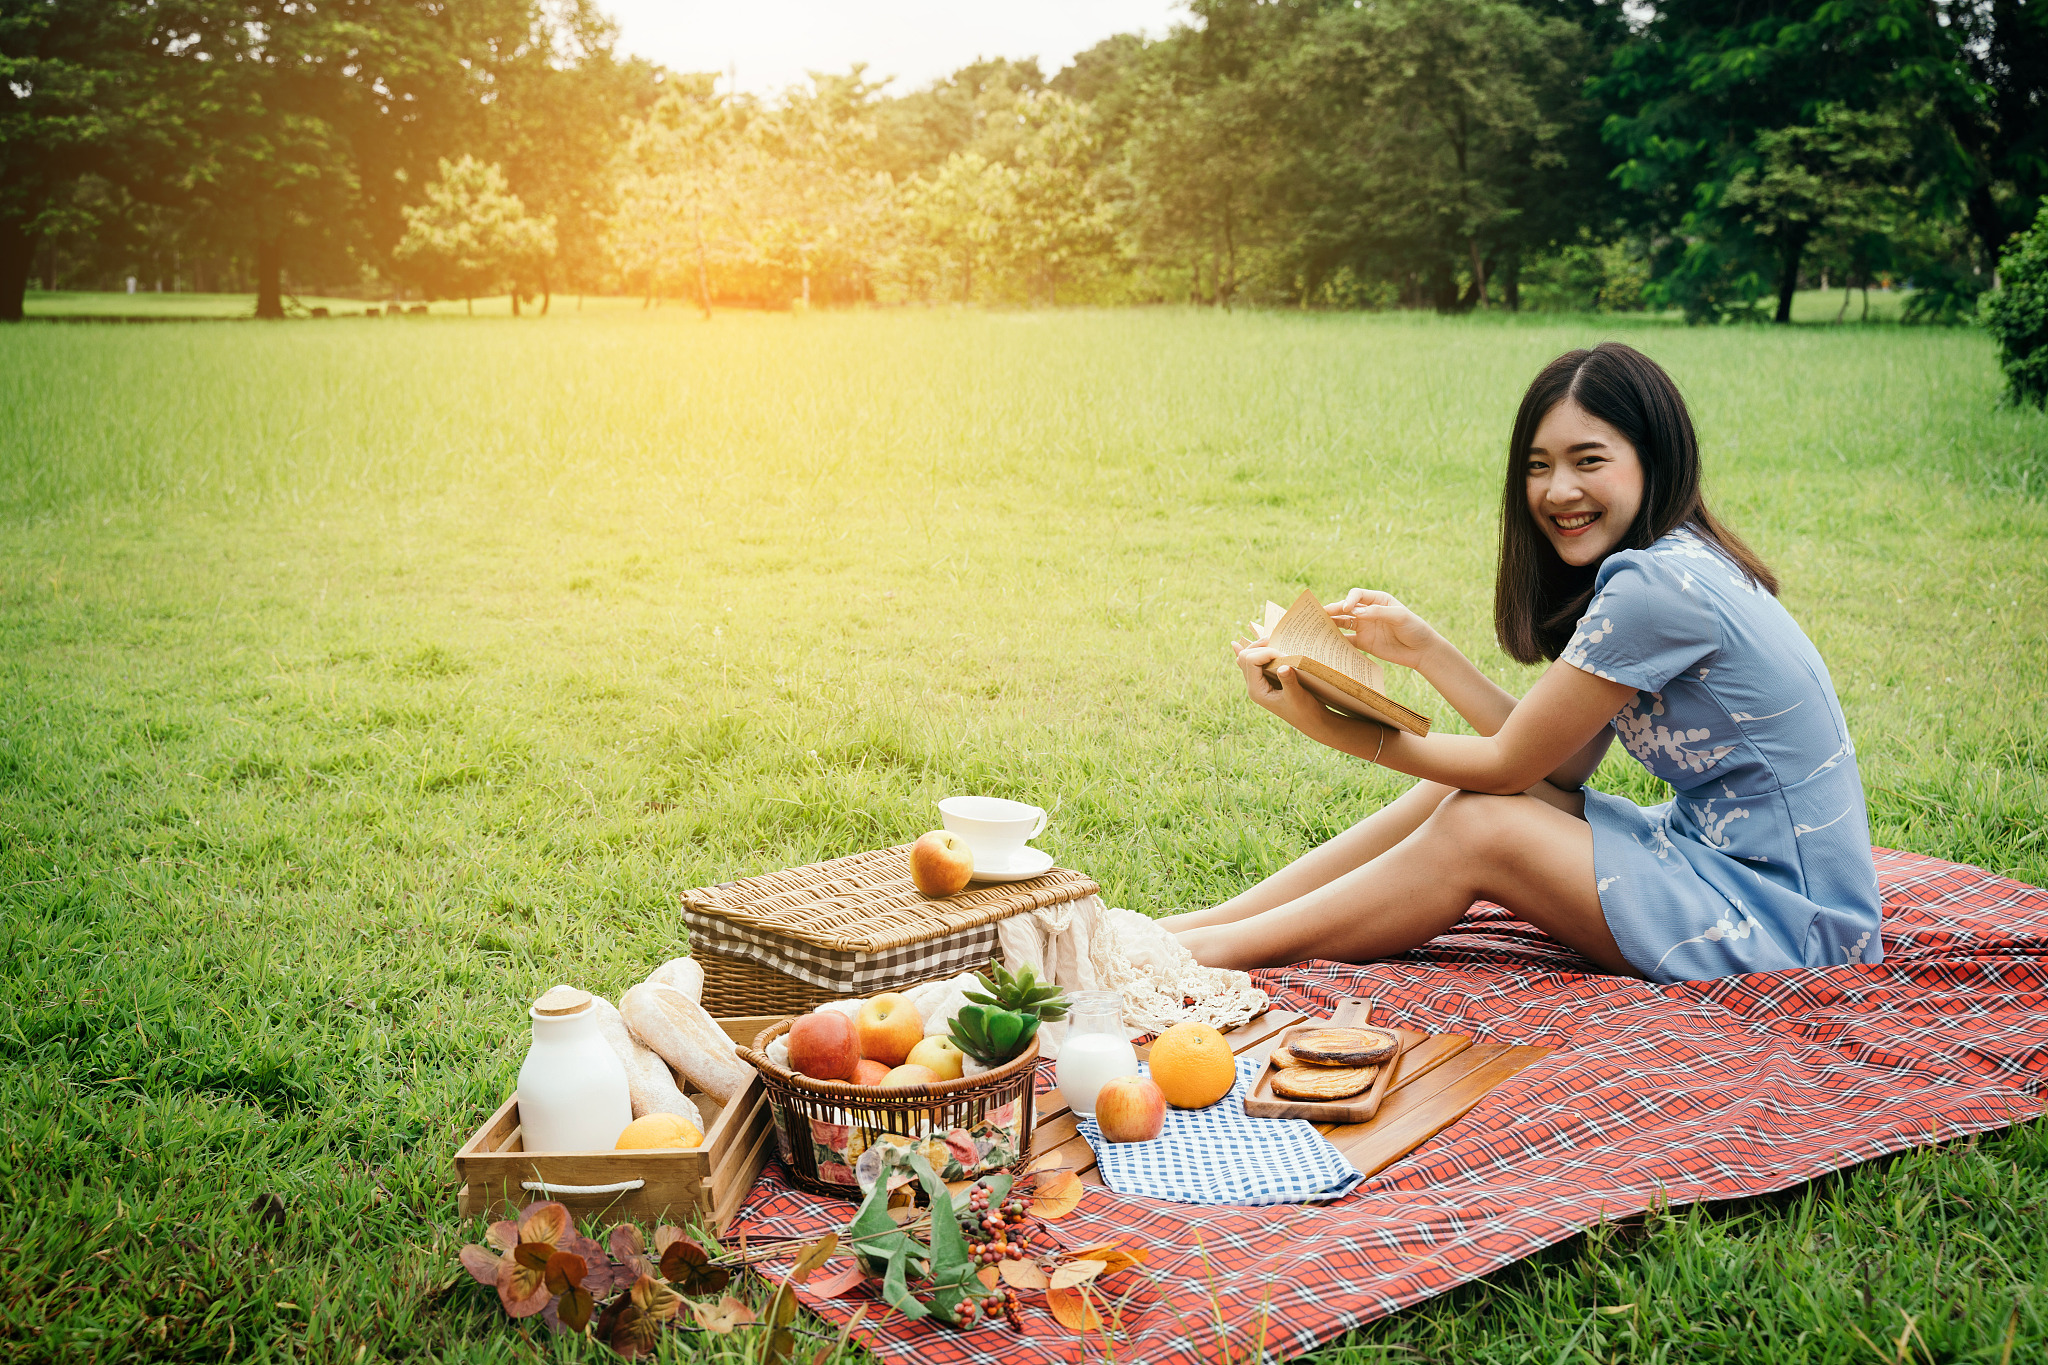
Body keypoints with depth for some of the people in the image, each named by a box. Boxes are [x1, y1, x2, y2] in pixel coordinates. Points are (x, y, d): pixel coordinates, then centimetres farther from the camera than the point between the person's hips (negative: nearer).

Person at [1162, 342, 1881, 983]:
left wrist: (1332, 728, -13)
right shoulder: (1674, 566, 6)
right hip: (1725, 852, 9)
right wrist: (1423, 648, 1)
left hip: (1791, 925, -9)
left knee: (1479, 828, -15)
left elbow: (1511, 762, -16)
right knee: (1462, 793, -1)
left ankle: (1214, 950, -5)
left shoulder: (1657, 588, -23)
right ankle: (1196, 923, 3)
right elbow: (1558, 767, 4)